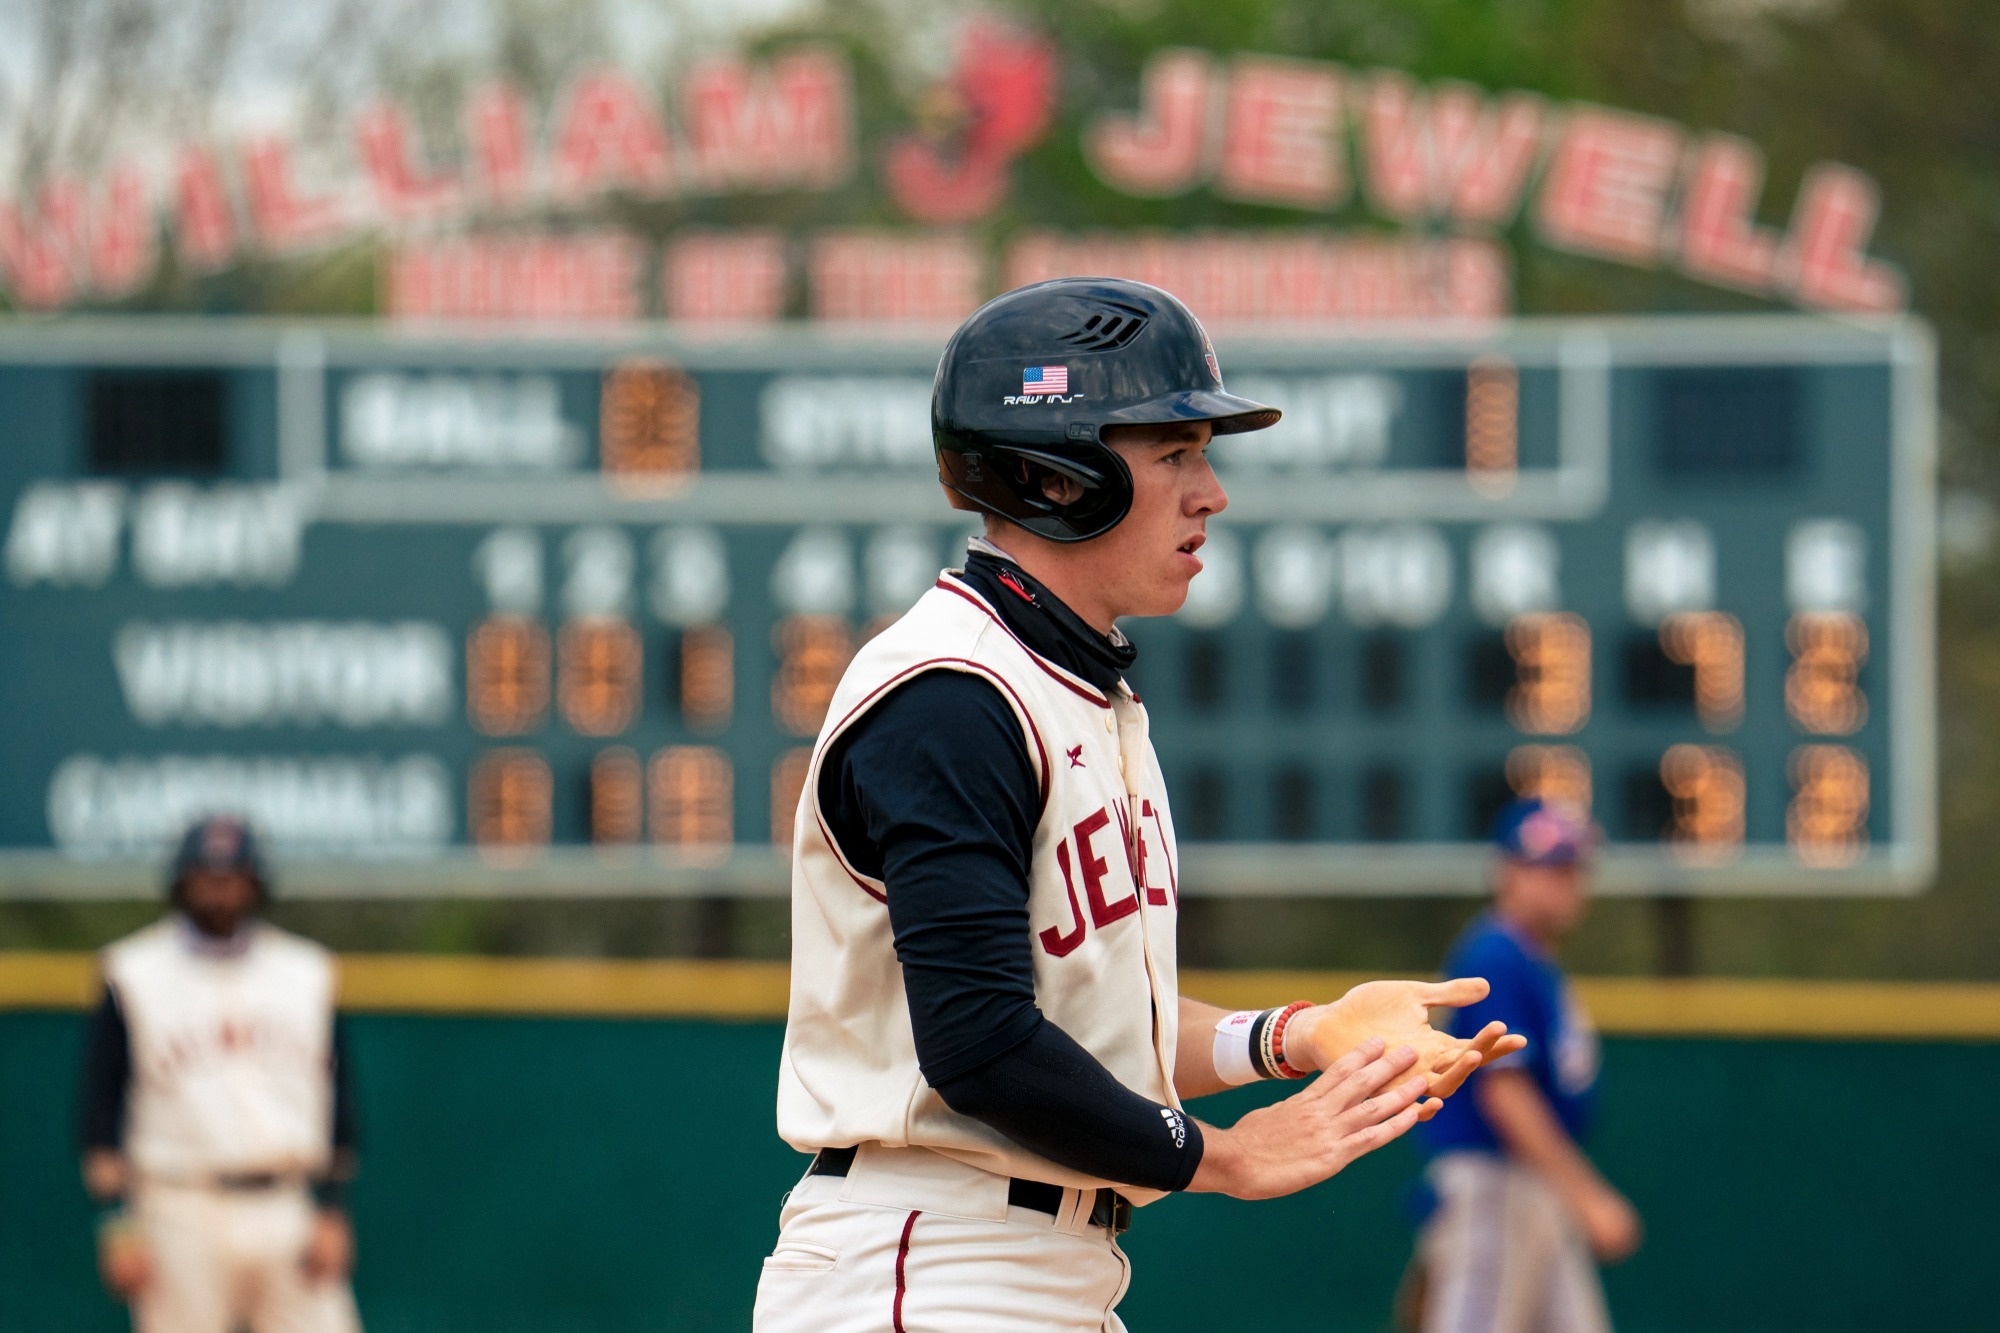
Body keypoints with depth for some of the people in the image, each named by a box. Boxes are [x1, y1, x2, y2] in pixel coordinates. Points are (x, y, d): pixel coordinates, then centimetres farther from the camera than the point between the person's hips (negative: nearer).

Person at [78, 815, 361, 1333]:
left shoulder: (305, 974, 10)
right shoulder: (134, 979, 2)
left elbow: (334, 1098, 12)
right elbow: (101, 1112, 1)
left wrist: (330, 1212, 2)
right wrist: (118, 1227, -6)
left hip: (289, 1212, 2)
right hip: (182, 1212, -2)